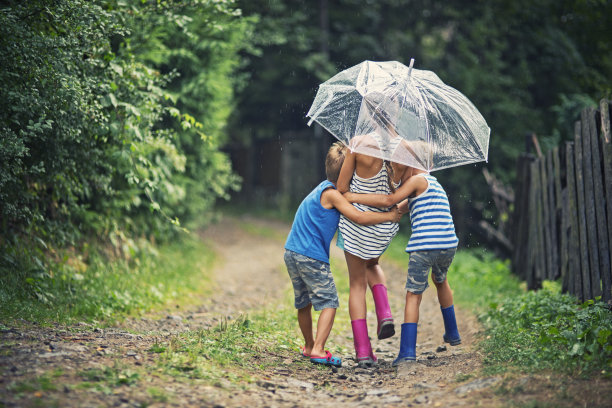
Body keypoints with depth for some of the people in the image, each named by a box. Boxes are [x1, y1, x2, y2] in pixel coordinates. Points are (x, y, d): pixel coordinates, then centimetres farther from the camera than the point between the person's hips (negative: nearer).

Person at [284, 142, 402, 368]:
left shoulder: (323, 189, 16)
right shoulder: (331, 193, -13)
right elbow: (359, 217, -20)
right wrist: (390, 215, -9)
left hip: (291, 253, 9)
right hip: (311, 256, -9)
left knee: (303, 302, 19)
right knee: (328, 302, -5)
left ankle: (309, 346, 32)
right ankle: (318, 350, -15)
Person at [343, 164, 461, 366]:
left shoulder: (418, 180, 3)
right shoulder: (436, 185, 27)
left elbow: (389, 200, -9)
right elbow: (398, 209, 26)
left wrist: (353, 197, -5)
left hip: (424, 246, -7)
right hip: (448, 244, 7)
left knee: (413, 296, -1)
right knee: (440, 280, 33)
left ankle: (407, 350, -9)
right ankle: (452, 334, 37)